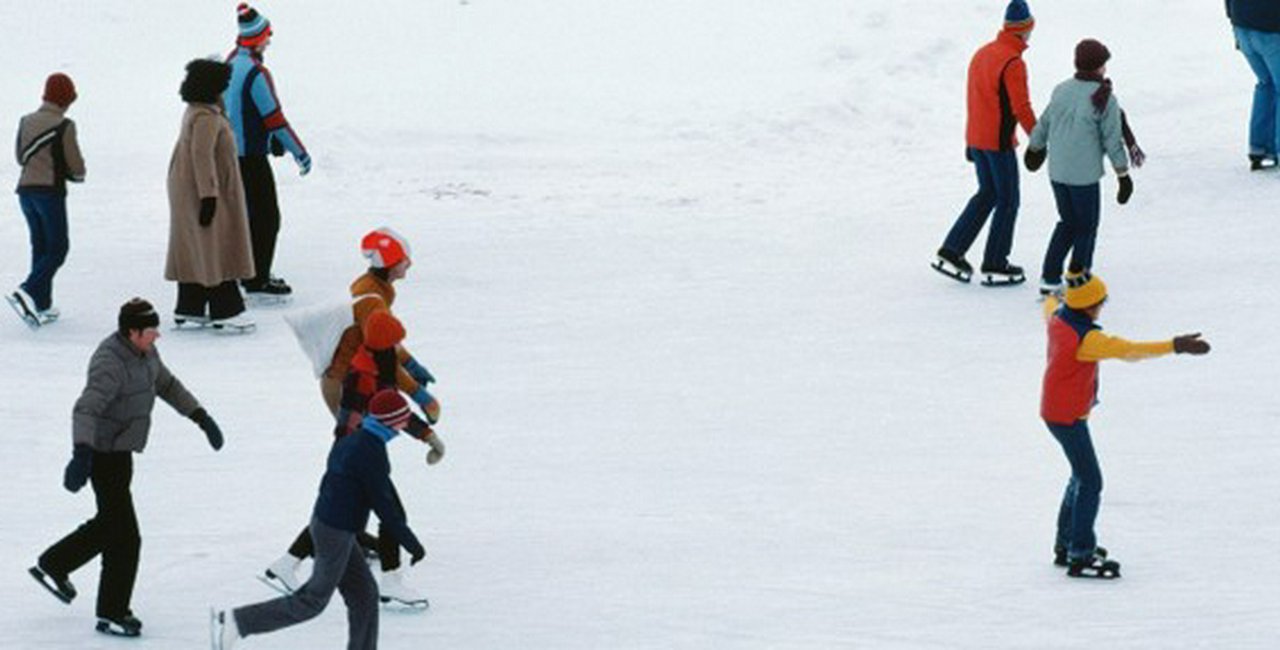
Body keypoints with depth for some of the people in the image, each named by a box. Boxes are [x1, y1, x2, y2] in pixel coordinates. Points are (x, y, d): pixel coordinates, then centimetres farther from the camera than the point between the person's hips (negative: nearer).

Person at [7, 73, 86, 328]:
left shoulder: (26, 122, 6)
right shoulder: (63, 126, -12)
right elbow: (76, 166, -8)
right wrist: (77, 175, 13)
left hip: (26, 189, 7)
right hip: (51, 190, -7)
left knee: (40, 246, 14)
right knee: (58, 248, -1)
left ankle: (42, 306, 14)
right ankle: (27, 292, -20)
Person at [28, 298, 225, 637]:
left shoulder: (144, 352, 2)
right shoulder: (111, 364, -27)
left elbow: (166, 385, 19)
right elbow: (86, 409, -38)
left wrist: (201, 417, 20)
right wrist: (82, 453, -52)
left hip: (121, 452, 10)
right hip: (104, 454, -10)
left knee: (110, 523, 25)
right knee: (125, 537, -5)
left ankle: (52, 565, 42)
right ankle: (111, 614, 7)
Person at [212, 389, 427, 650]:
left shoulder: (350, 441, 8)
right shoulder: (372, 453, -21)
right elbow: (384, 504, -20)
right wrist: (411, 543, -12)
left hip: (323, 521, 10)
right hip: (336, 533, -10)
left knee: (364, 594, 14)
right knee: (313, 601, -1)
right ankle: (235, 621, -3)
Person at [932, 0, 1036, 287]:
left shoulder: (981, 54, 8)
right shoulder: (1013, 63, -19)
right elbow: (1021, 109, -21)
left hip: (976, 138, 8)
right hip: (999, 141, -8)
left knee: (987, 194, 19)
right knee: (1007, 201, 5)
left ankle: (951, 253, 14)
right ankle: (995, 267, 10)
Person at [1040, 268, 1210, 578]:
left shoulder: (1057, 317, 0)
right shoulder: (1086, 338, -28)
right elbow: (1129, 351, -33)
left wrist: (1053, 299, 51)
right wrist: (1174, 346, -35)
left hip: (1055, 410, 10)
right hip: (1068, 417, -10)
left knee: (1082, 475, 22)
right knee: (1090, 482, -6)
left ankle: (1066, 544, 31)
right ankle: (1080, 558, -5)